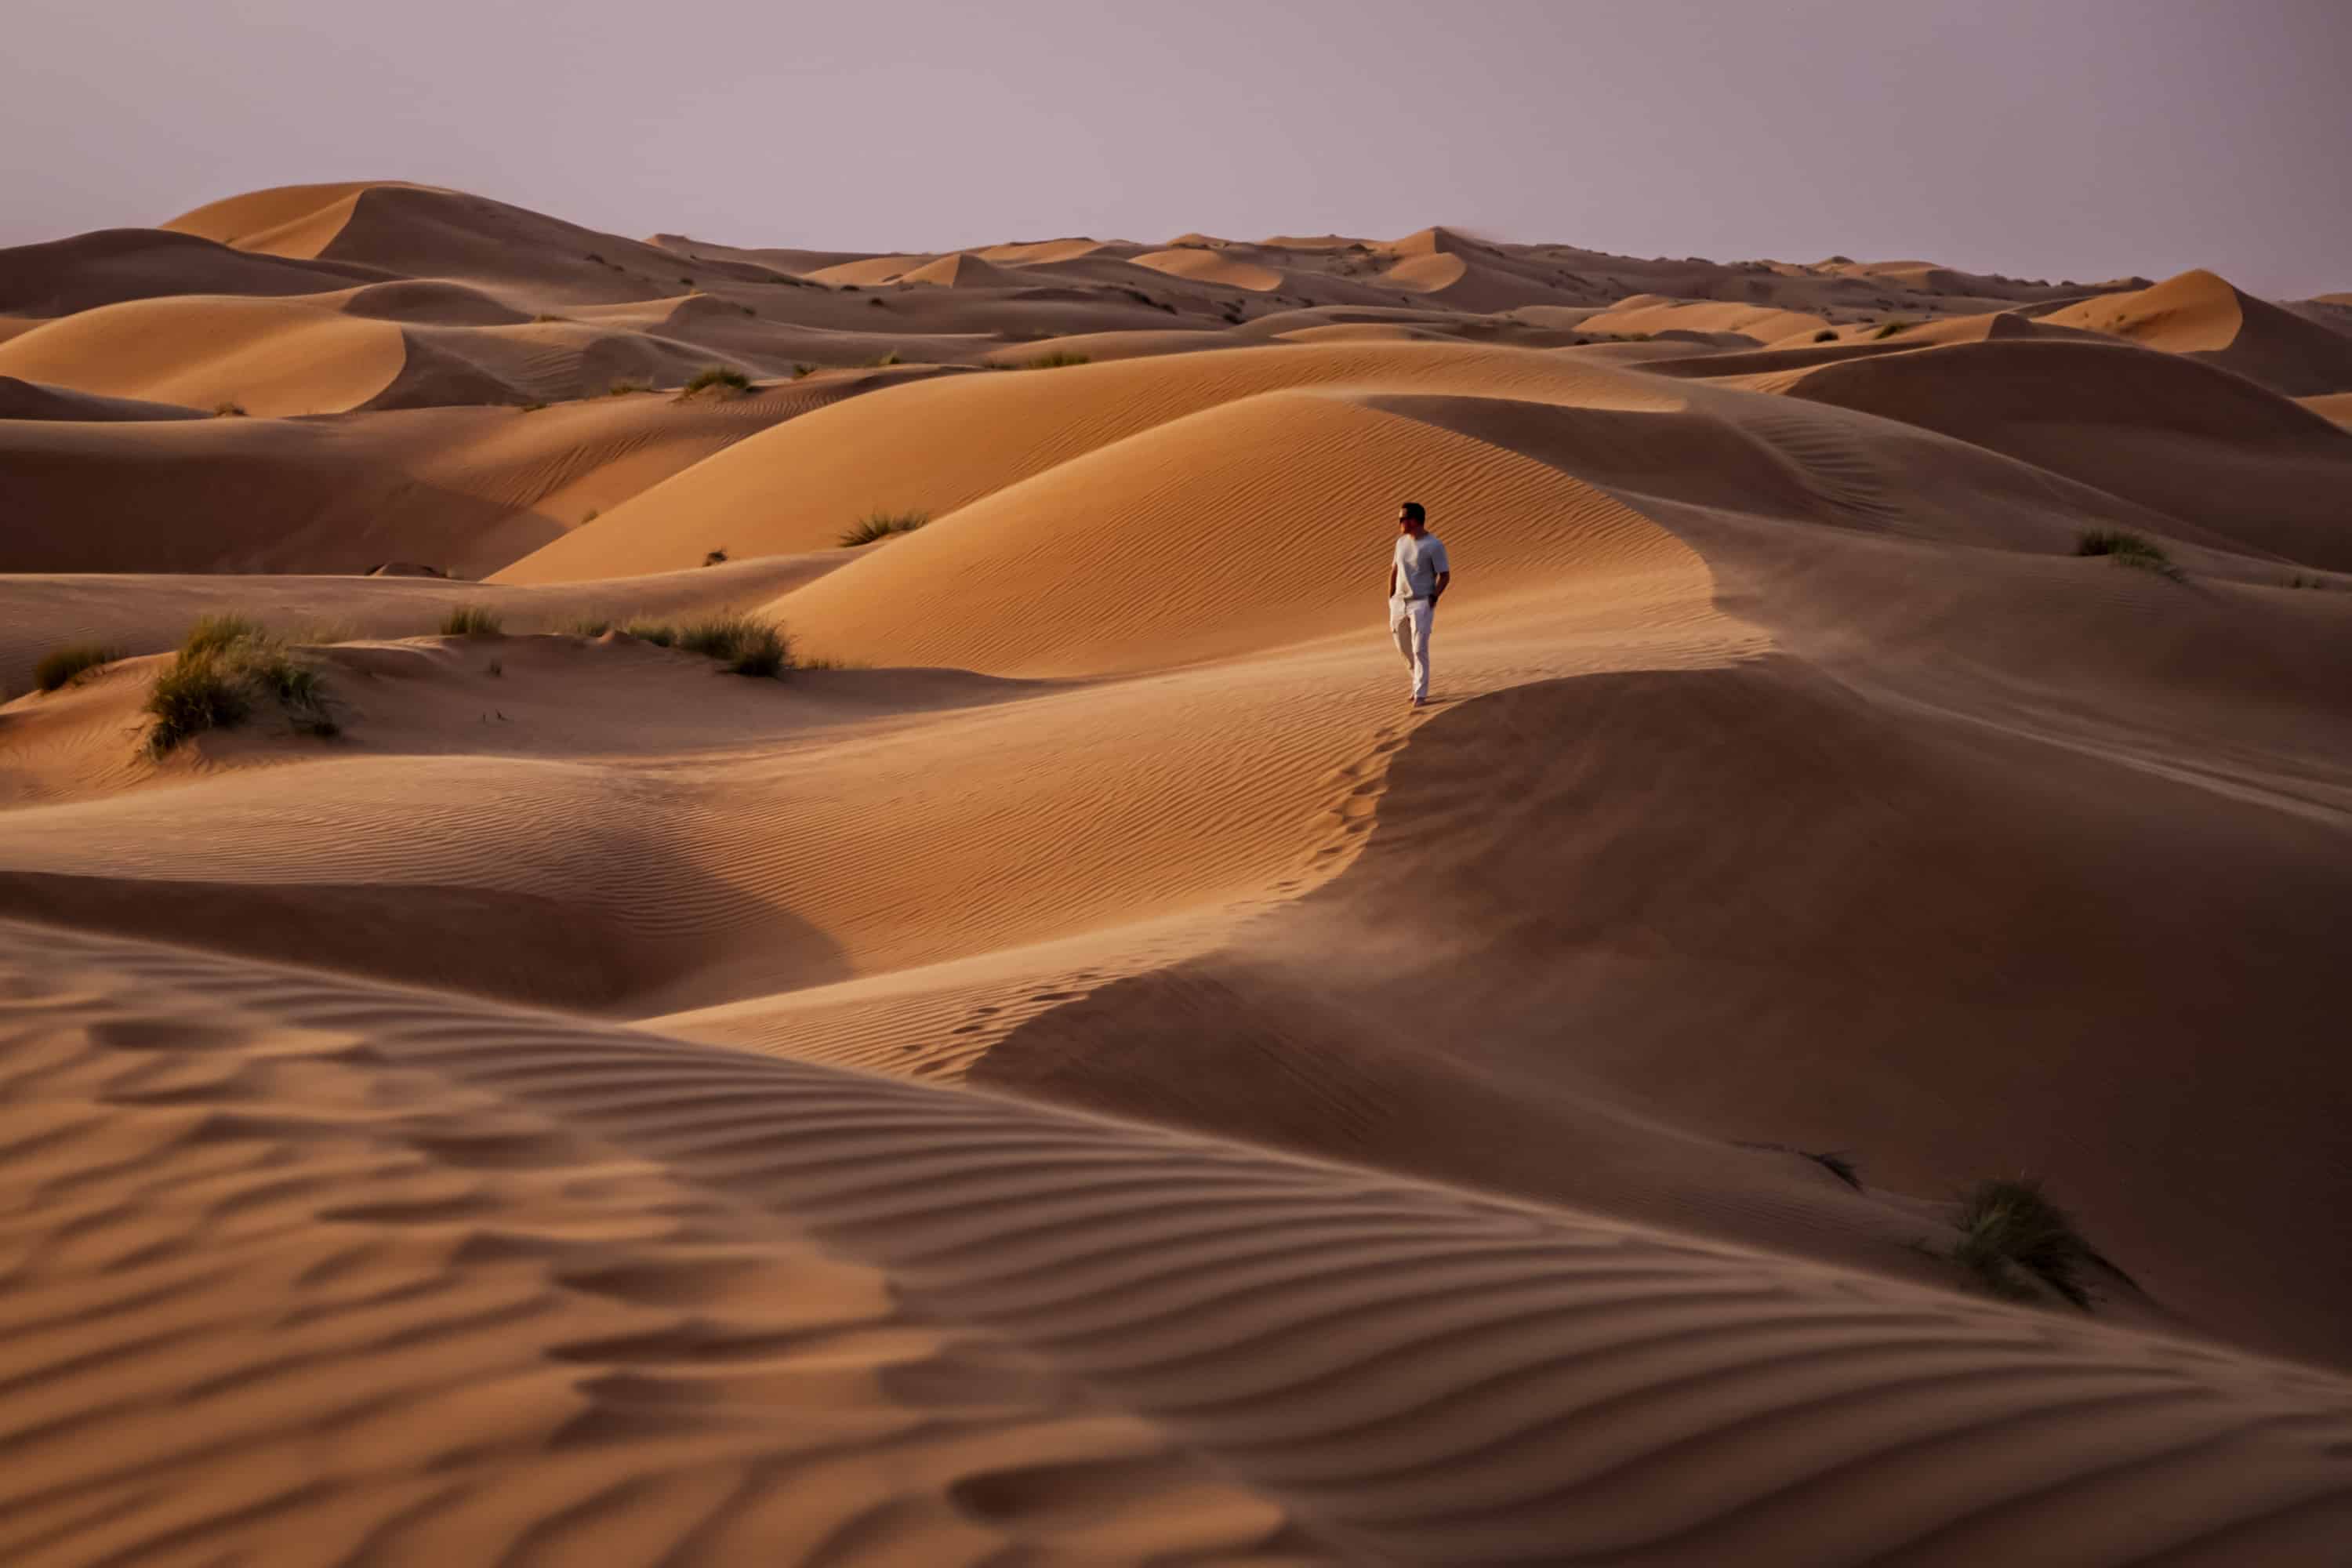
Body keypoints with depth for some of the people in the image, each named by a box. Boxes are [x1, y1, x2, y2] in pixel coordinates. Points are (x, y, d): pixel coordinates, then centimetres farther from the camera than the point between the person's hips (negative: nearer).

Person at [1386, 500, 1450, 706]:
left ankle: (1420, 694, -5)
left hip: (1422, 604, -7)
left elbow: (1445, 576, -10)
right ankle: (1418, 681, 34)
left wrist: (1432, 599, -17)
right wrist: (1391, 600, 10)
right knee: (1403, 647, 14)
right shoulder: (1402, 542, 8)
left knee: (1419, 649, -11)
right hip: (1399, 602, 7)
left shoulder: (1434, 545, -12)